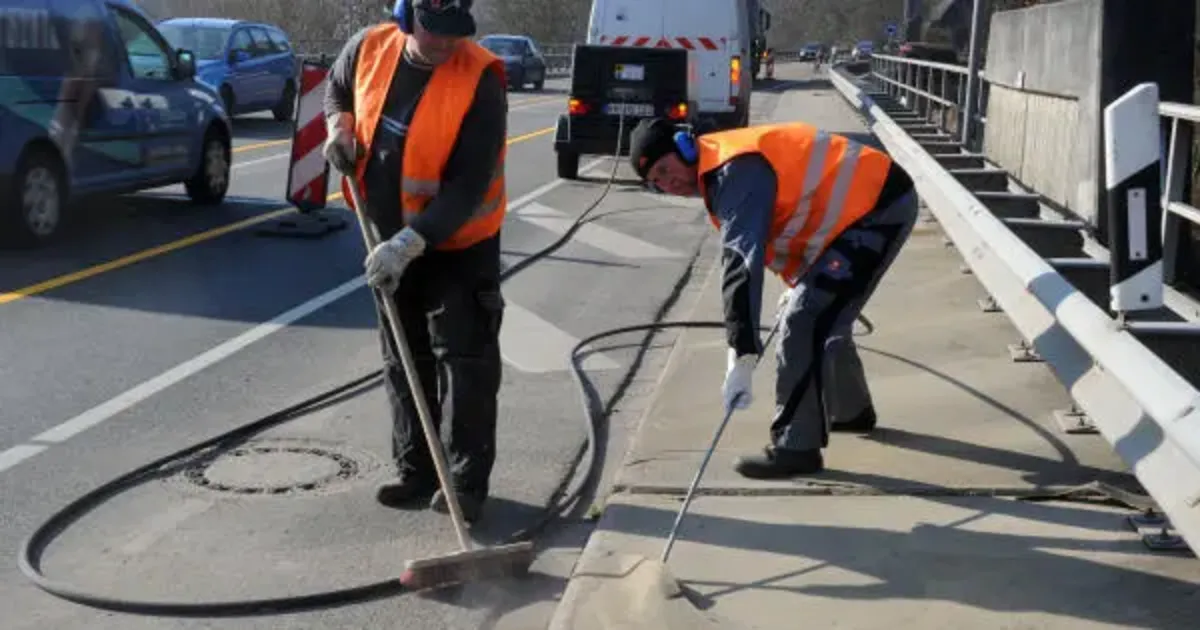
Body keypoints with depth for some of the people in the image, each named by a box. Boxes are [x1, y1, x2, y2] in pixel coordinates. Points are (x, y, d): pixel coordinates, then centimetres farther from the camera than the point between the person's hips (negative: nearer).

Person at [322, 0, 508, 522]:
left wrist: (411, 242, -34)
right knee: (403, 362, 14)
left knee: (465, 362, -3)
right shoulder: (369, 48, -9)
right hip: (389, 242, 6)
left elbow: (469, 186, -27)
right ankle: (415, 470, 27)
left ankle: (468, 482, 8)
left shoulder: (481, 80, -24)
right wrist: (340, 125, -5)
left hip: (459, 245, -5)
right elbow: (337, 87, 17)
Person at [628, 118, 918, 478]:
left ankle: (796, 446, -11)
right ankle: (852, 411, 43)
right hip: (868, 203, 11)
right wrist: (799, 283, 29)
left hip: (879, 208, -11)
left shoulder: (735, 171, -23)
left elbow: (742, 261, -32)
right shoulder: (722, 169, 9)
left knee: (803, 322, -16)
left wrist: (741, 357, -36)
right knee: (822, 314, 22)